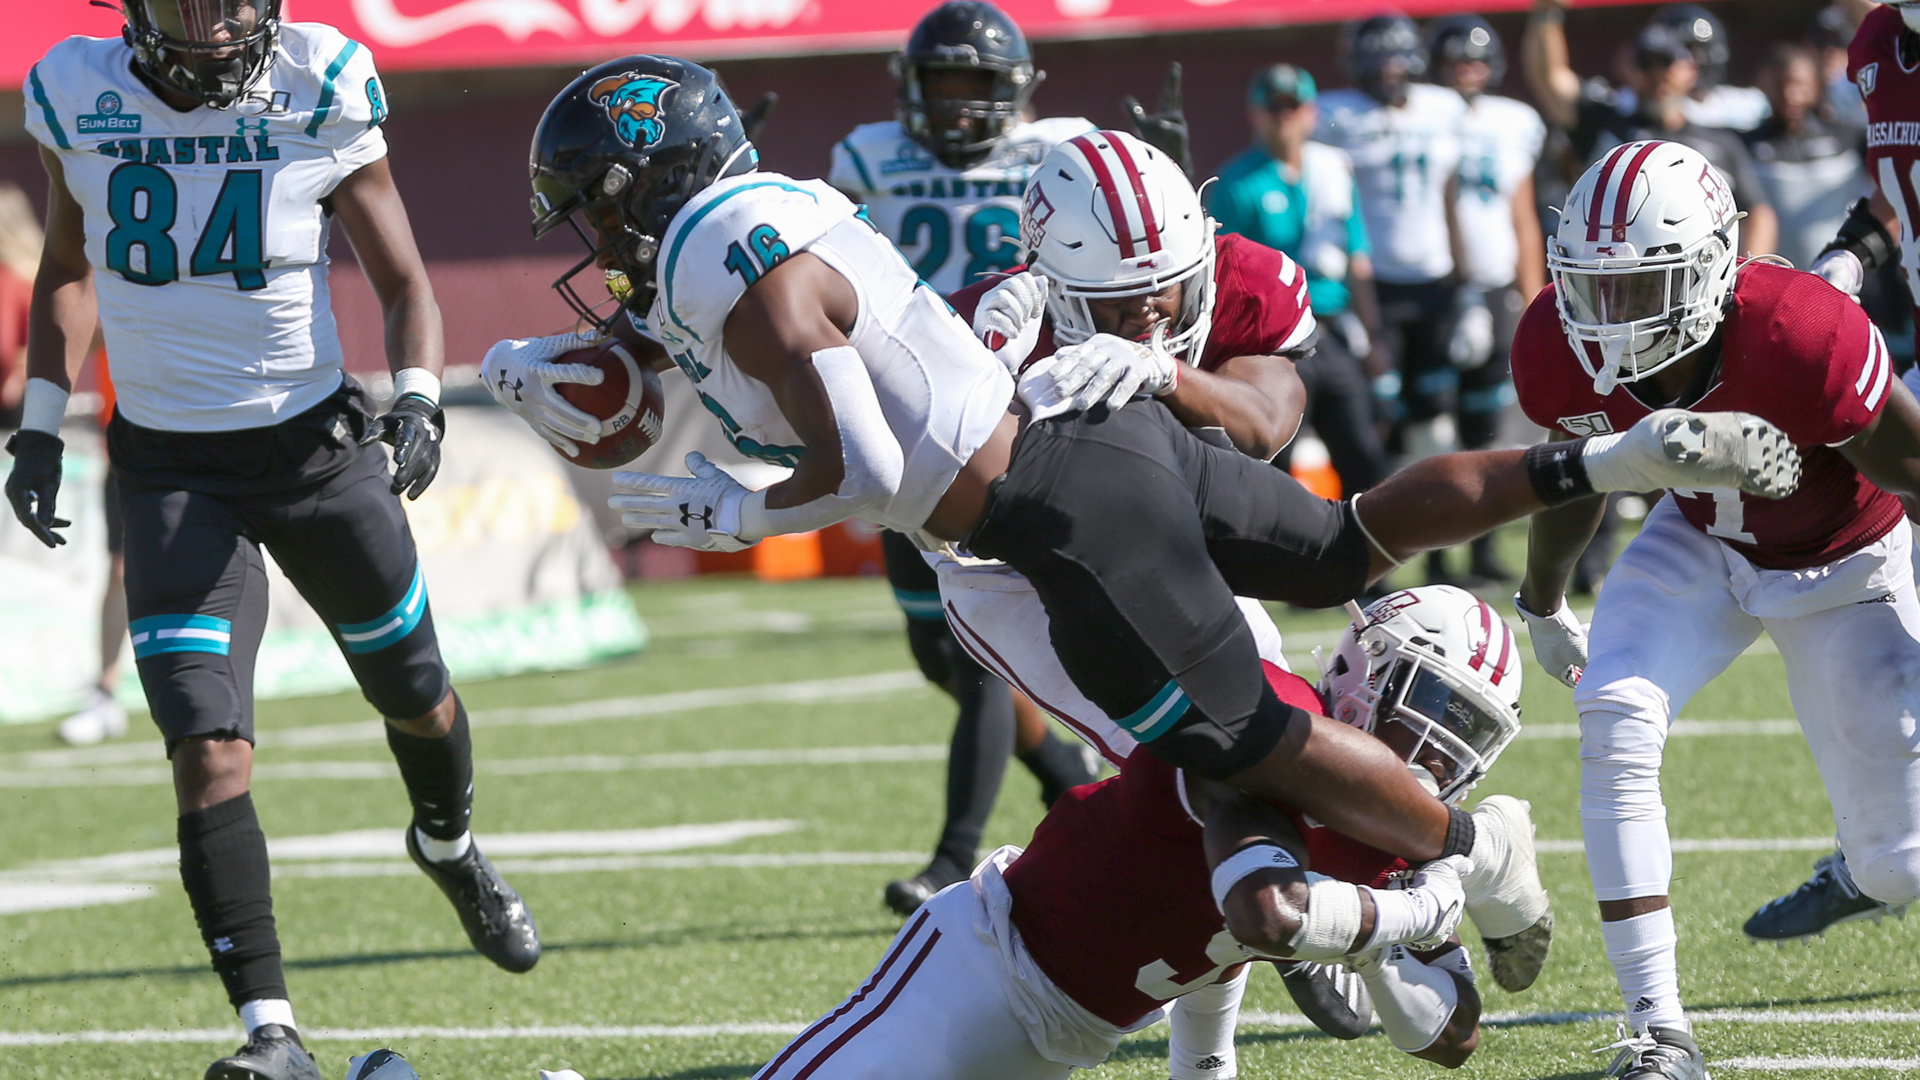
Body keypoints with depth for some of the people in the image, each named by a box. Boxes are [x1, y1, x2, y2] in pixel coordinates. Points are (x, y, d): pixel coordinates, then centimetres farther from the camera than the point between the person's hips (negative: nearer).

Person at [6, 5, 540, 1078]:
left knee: (417, 697, 20)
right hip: (174, 474, 0)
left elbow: (404, 282, 0)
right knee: (210, 754, -16)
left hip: (315, 450, 0)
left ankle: (450, 847, 55)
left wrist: (418, 401, -16)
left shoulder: (320, 97, -11)